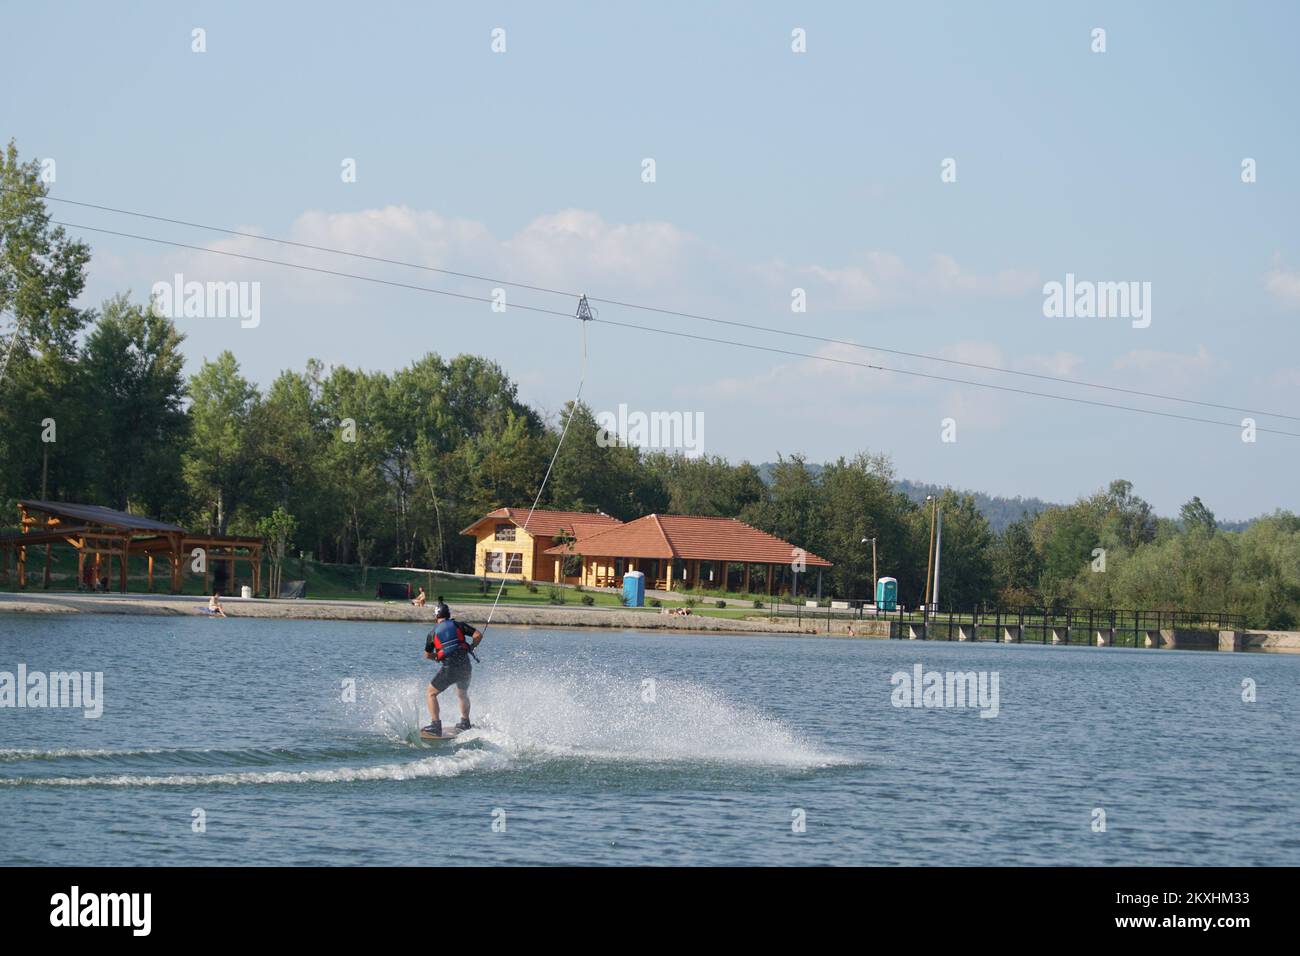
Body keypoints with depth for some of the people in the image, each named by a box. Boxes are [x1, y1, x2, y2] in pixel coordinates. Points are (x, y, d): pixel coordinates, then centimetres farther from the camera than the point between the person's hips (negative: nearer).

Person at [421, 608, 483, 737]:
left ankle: (435, 726, -2)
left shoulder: (433, 632, 9)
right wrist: (471, 647, 18)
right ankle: (465, 723, 33)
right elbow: (478, 635, 1)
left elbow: (427, 655, 18)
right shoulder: (458, 625, 10)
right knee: (462, 694, 30)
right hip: (465, 665, 3)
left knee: (432, 693, 11)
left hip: (449, 668, -3)